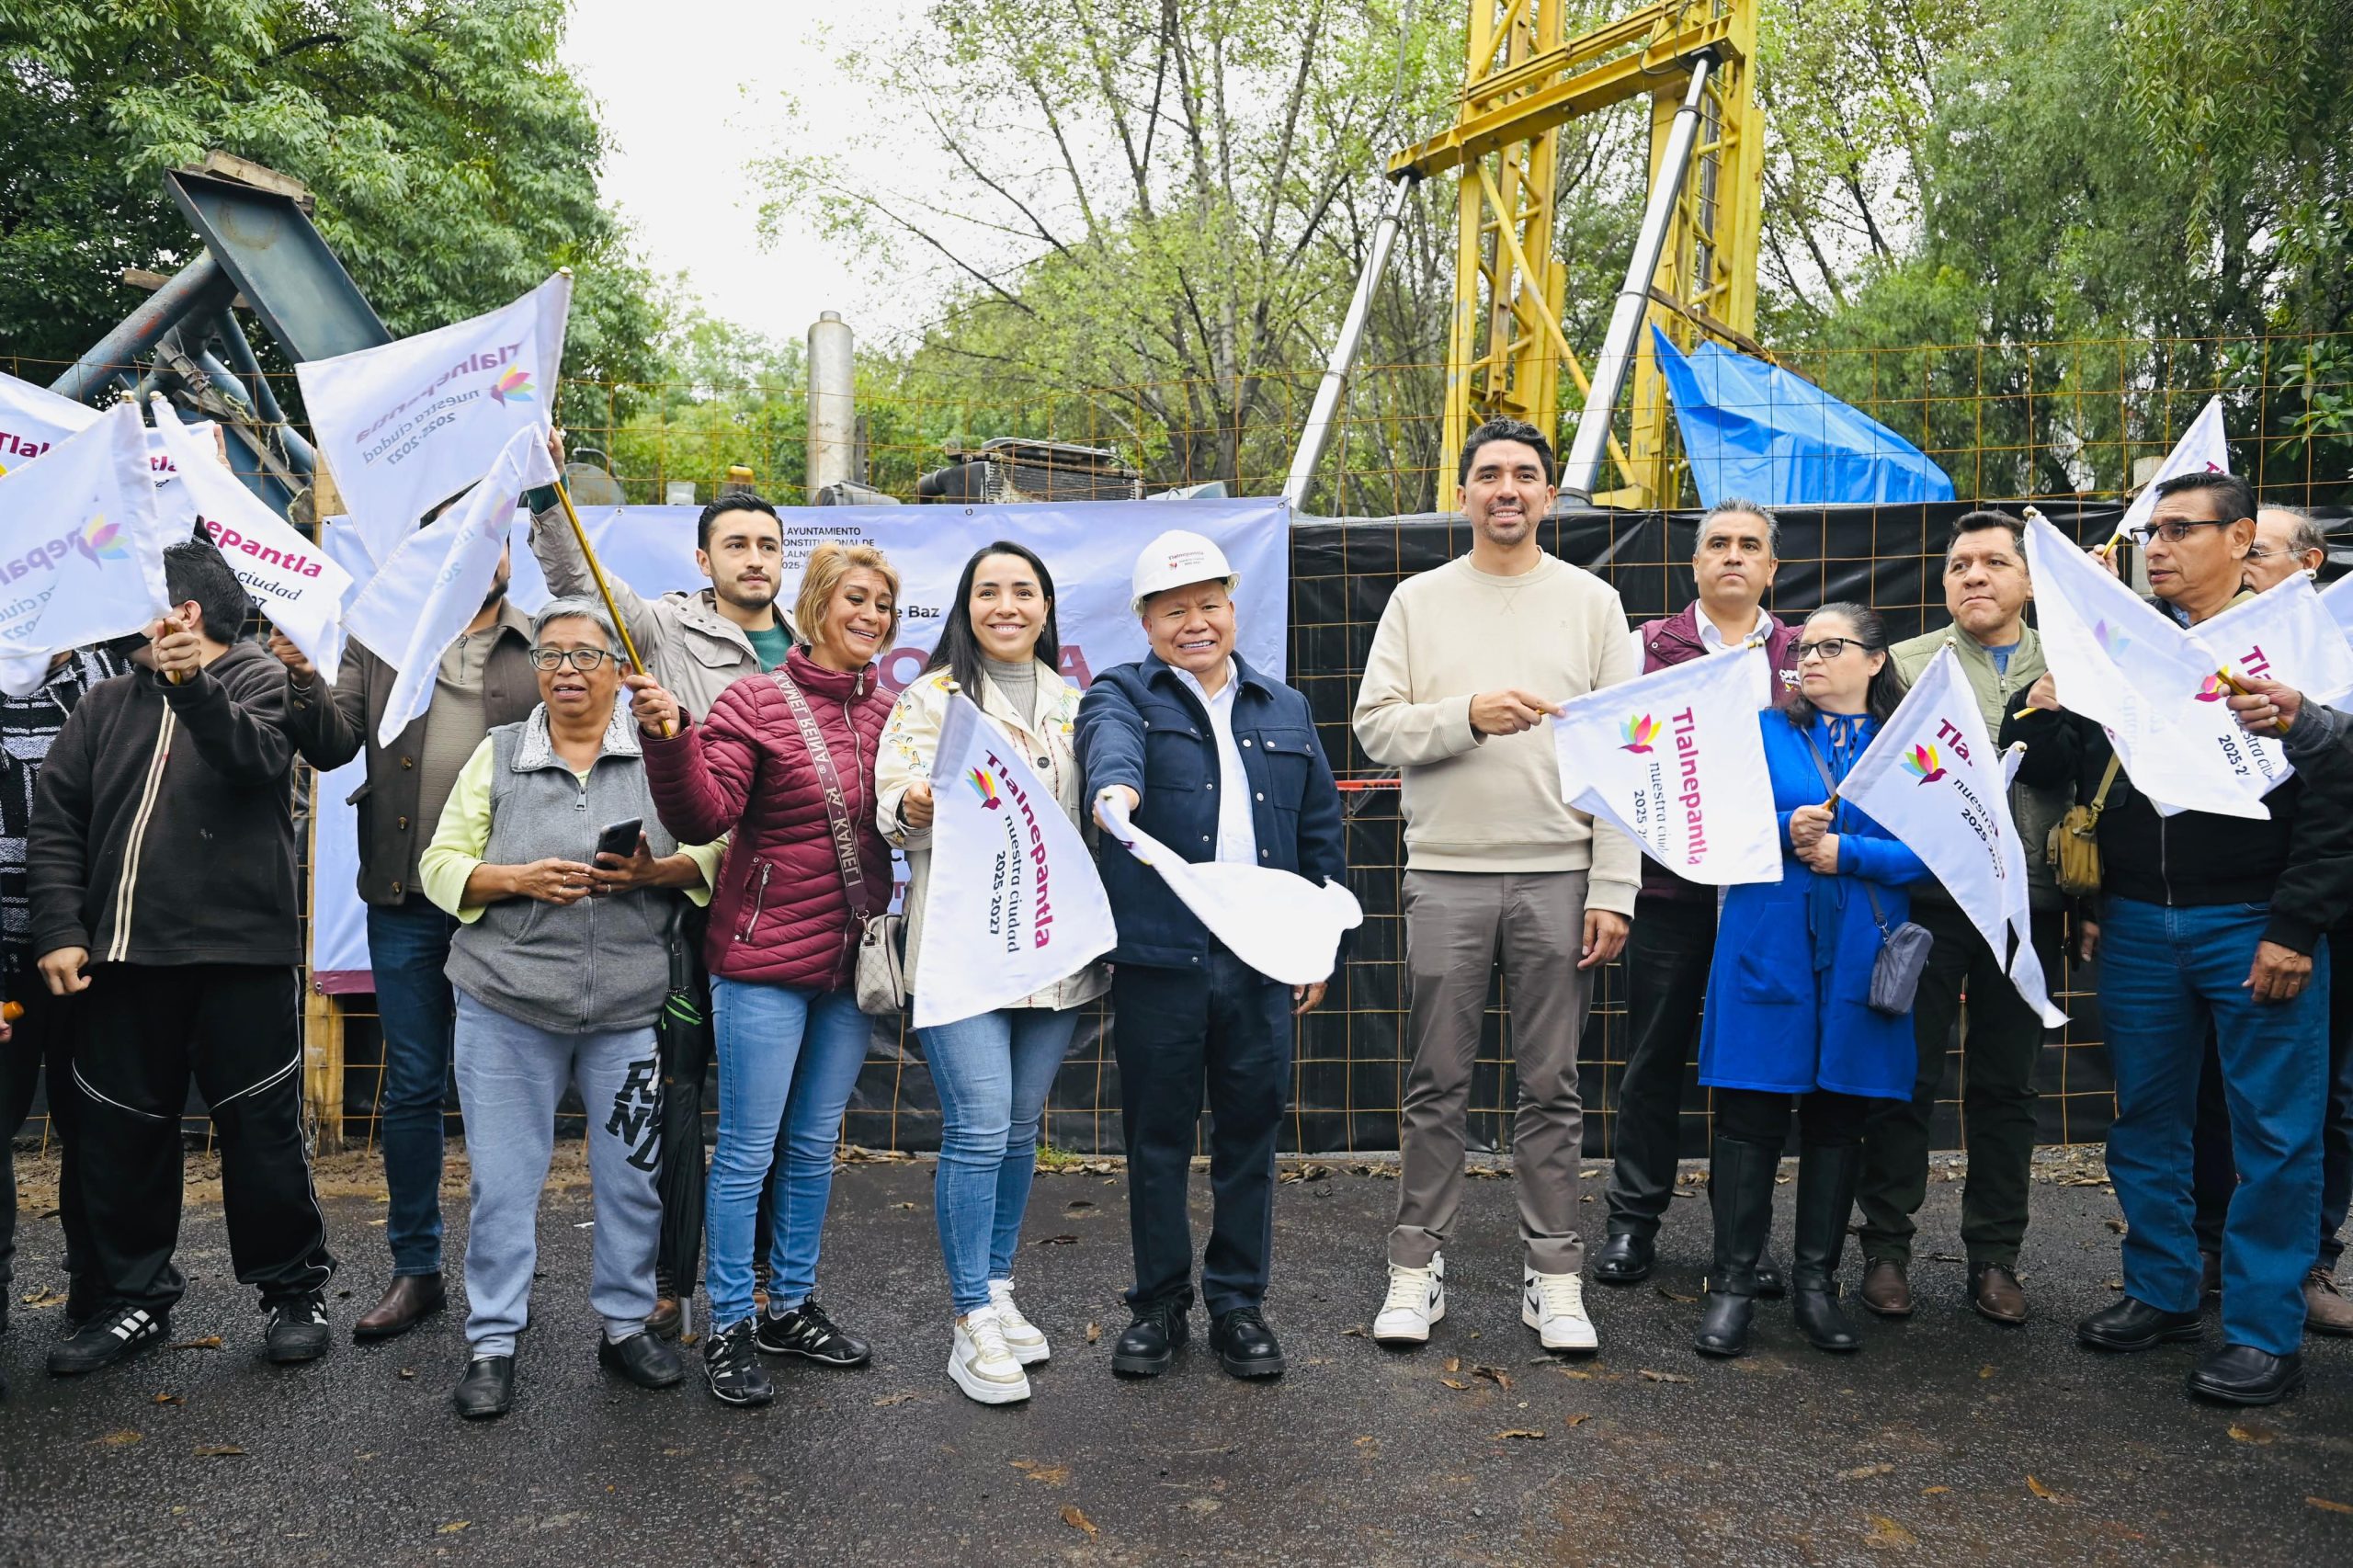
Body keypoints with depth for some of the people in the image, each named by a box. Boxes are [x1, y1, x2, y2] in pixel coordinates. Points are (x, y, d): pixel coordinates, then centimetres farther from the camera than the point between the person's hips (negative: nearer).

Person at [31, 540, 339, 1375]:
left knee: (260, 1128, 2)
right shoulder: (108, 704, 14)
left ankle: (293, 1290, 16)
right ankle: (134, 1297, 27)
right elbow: (54, 823, 8)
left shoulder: (260, 682, 2)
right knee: (119, 1134, 12)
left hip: (238, 954, -5)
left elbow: (257, 757, -20)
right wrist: (61, 929, -3)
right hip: (123, 957, 5)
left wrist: (192, 686, -36)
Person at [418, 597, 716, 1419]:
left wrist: (654, 871, -16)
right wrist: (521, 880, -12)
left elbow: (718, 852, 2)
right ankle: (492, 1343, 19)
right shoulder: (498, 754, 8)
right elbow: (442, 867, 5)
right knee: (504, 1177, 5)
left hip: (632, 1007, 0)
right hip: (507, 1006, 0)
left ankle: (626, 1323, 26)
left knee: (634, 1172, 8)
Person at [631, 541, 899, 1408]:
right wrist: (670, 738, -31)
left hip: (852, 958, 5)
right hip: (765, 959, -5)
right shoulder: (756, 701, -8)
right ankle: (729, 1328, 18)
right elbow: (705, 815, -17)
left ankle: (792, 1306, 32)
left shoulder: (890, 709, 7)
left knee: (815, 1143, 16)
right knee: (748, 1148, 3)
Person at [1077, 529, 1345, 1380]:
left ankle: (1240, 1302, 25)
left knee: (1250, 1134, 10)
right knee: (1157, 1136, 7)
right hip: (1158, 957, -3)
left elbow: (1320, 833, 18)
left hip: (1263, 960, 3)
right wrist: (1117, 785, -45)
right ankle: (1159, 1303, 23)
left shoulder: (1285, 710, 16)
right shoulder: (1123, 695, 5)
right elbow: (1112, 739, -22)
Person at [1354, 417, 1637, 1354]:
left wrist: (1614, 889, -4)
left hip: (1560, 877, 0)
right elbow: (1375, 726, 1)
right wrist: (1468, 715, -16)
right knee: (1438, 1085, 6)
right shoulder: (1418, 601, 9)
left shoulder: (1593, 601, 8)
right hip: (1446, 873, 0)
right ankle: (1417, 1267, 17)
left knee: (1551, 1087, 6)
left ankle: (1553, 1276, 17)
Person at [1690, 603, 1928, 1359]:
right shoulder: (1762, 731, 7)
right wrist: (1785, 830, -14)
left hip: (1859, 955, 1)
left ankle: (1817, 1283, 20)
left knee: (1839, 1117, 8)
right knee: (1750, 1114, -2)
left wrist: (1845, 851, -13)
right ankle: (1732, 1284, 6)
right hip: (1767, 947, -1)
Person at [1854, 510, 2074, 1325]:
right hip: (1928, 899, -2)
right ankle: (1886, 1247, 15)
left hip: (2027, 906, 2)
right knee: (1907, 1077, 2)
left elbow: (2096, 781, 2)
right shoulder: (1904, 665, 5)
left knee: (2007, 1084, 10)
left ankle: (1994, 1257, 22)